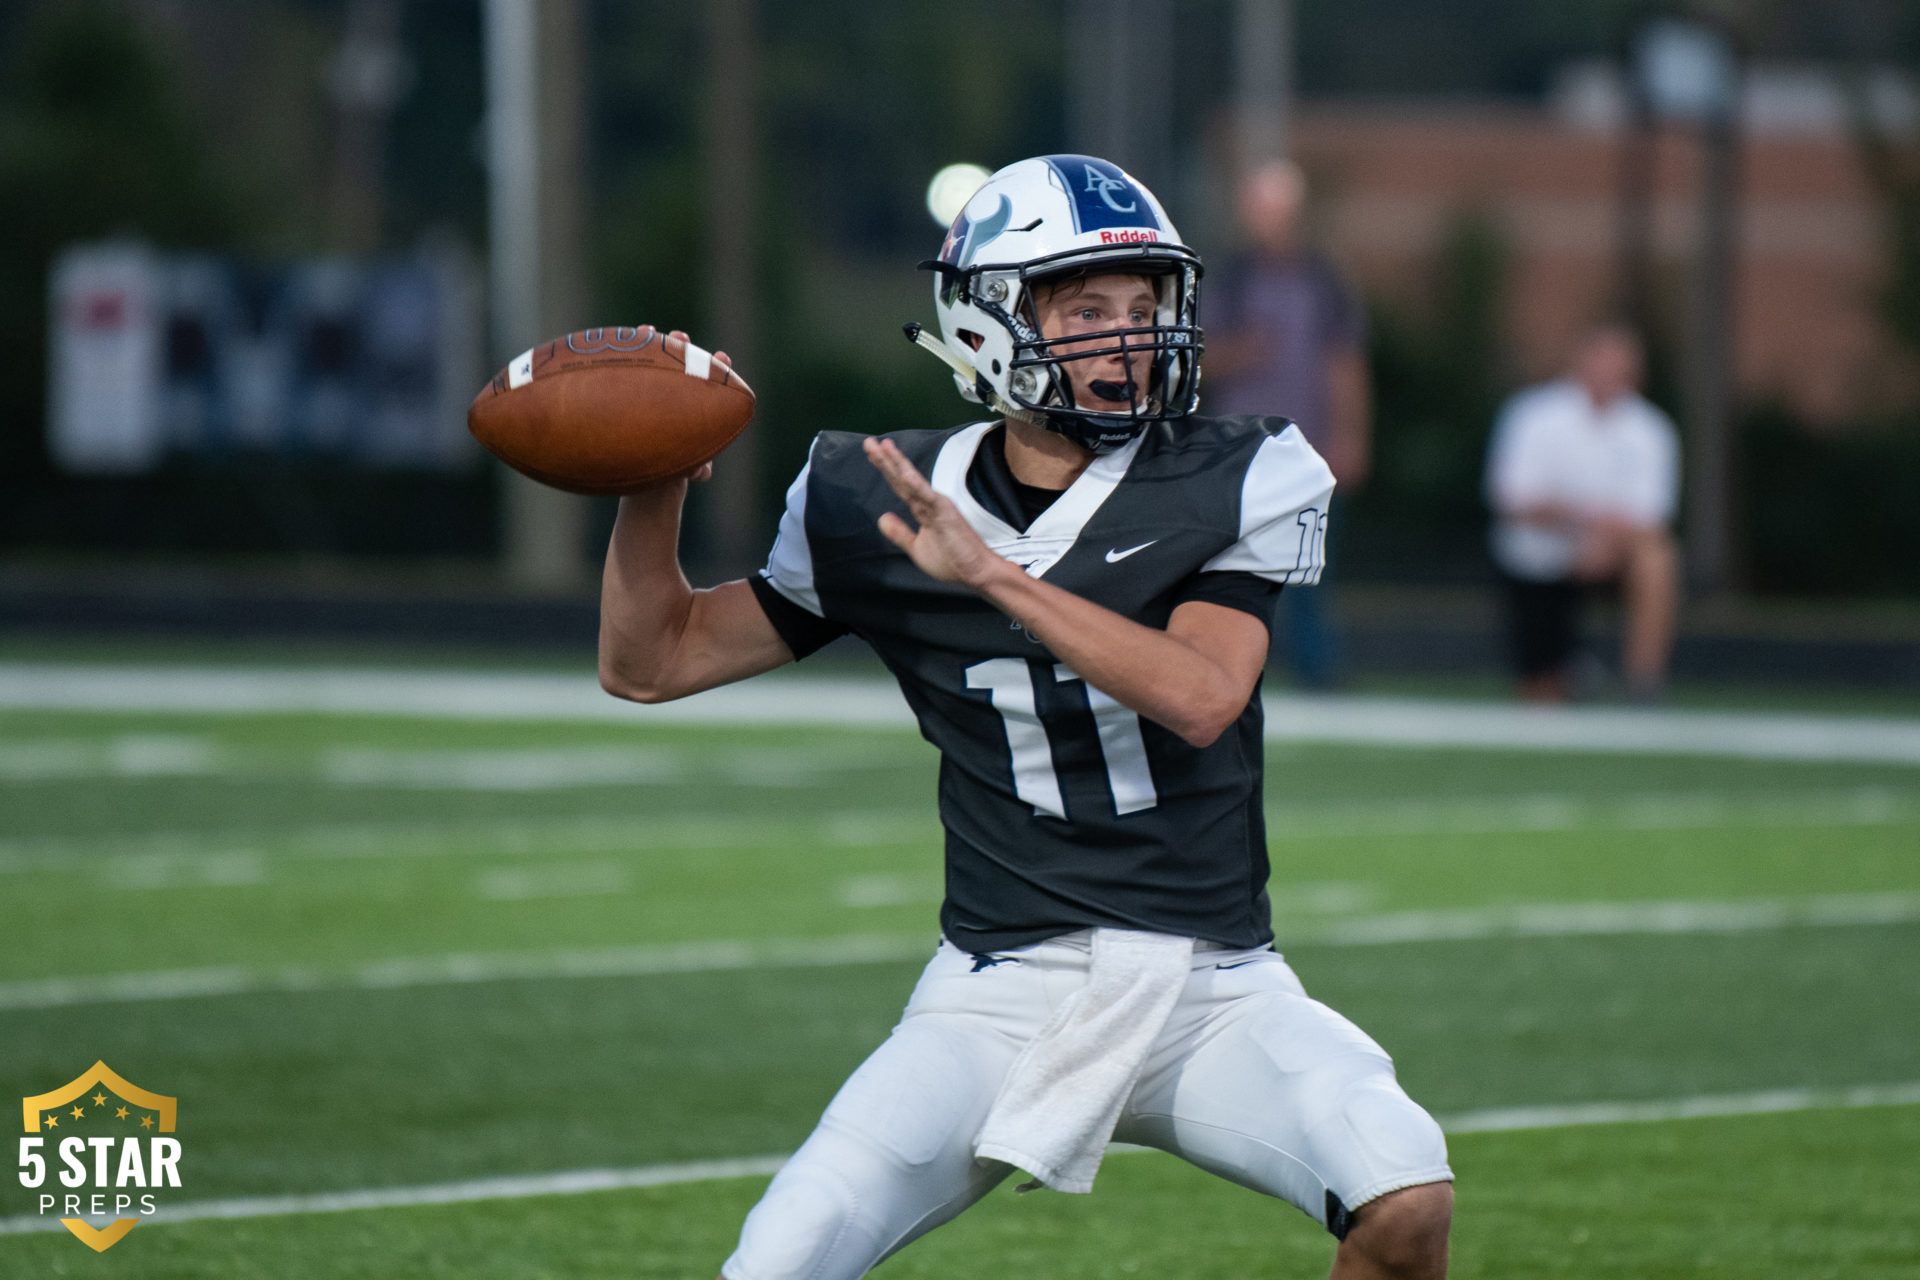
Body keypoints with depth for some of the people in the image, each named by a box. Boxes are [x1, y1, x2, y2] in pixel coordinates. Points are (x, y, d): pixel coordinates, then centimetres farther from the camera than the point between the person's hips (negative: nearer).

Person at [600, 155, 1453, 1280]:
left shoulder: (1231, 487, -3)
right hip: (1000, 996, 1)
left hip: (1211, 992, 0)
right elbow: (650, 661, 9)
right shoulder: (884, 511, 2)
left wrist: (996, 576, -23)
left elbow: (1203, 698, -20)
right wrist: (653, 485, -7)